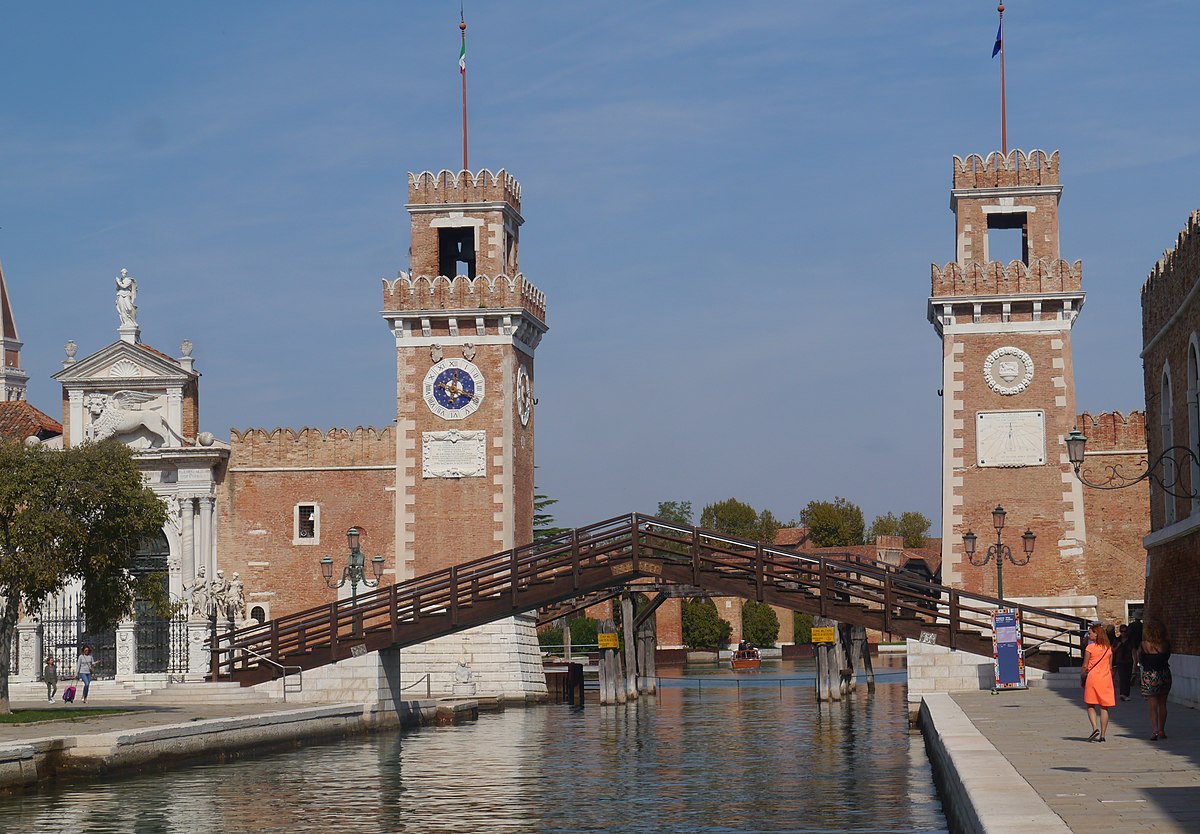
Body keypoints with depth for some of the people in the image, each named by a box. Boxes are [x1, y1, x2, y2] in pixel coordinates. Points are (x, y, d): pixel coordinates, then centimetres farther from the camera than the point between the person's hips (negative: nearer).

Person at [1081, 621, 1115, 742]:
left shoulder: (1090, 648, -8)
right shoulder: (1108, 648, 6)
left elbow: (1085, 666, -6)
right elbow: (1110, 667, 11)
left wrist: (1081, 679, 5)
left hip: (1092, 677, -4)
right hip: (1106, 678, 4)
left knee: (1091, 706, 8)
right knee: (1104, 707, 5)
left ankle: (1095, 728, -12)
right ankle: (1102, 735, 4)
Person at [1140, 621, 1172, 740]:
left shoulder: (1145, 644, -12)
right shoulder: (1166, 644, -2)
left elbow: (1139, 660, -2)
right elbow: (1167, 657, 11)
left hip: (1150, 676, -4)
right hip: (1165, 674, 4)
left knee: (1153, 706, -1)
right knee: (1162, 704, 16)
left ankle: (1154, 730, -14)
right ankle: (1162, 730, 21)